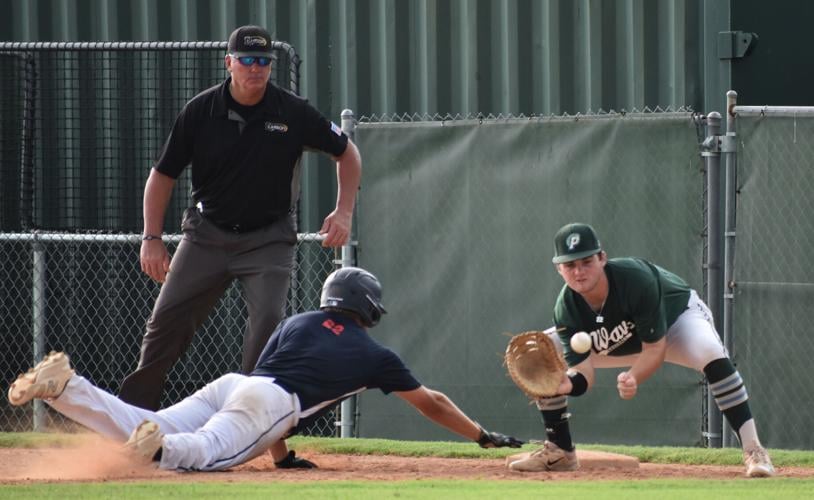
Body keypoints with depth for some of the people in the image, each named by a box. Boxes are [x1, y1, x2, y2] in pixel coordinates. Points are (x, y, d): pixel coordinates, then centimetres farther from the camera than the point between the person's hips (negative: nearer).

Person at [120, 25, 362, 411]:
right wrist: (151, 238, -5)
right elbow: (163, 175, 1)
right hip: (207, 233, 1)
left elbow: (346, 153, 5)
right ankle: (134, 409, 11)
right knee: (166, 322, -1)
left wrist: (344, 211, -7)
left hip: (268, 238, -1)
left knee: (267, 321, -19)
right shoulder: (200, 112, -7)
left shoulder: (293, 113, -9)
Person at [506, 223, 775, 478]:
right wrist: (568, 384, -52)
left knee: (709, 352, -38)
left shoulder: (635, 277, -38)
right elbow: (583, 370, -28)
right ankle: (559, 452, 7)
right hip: (621, 343, 4)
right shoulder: (567, 309, -26)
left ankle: (753, 450, -34)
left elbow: (655, 348, -32)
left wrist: (632, 378, -51)